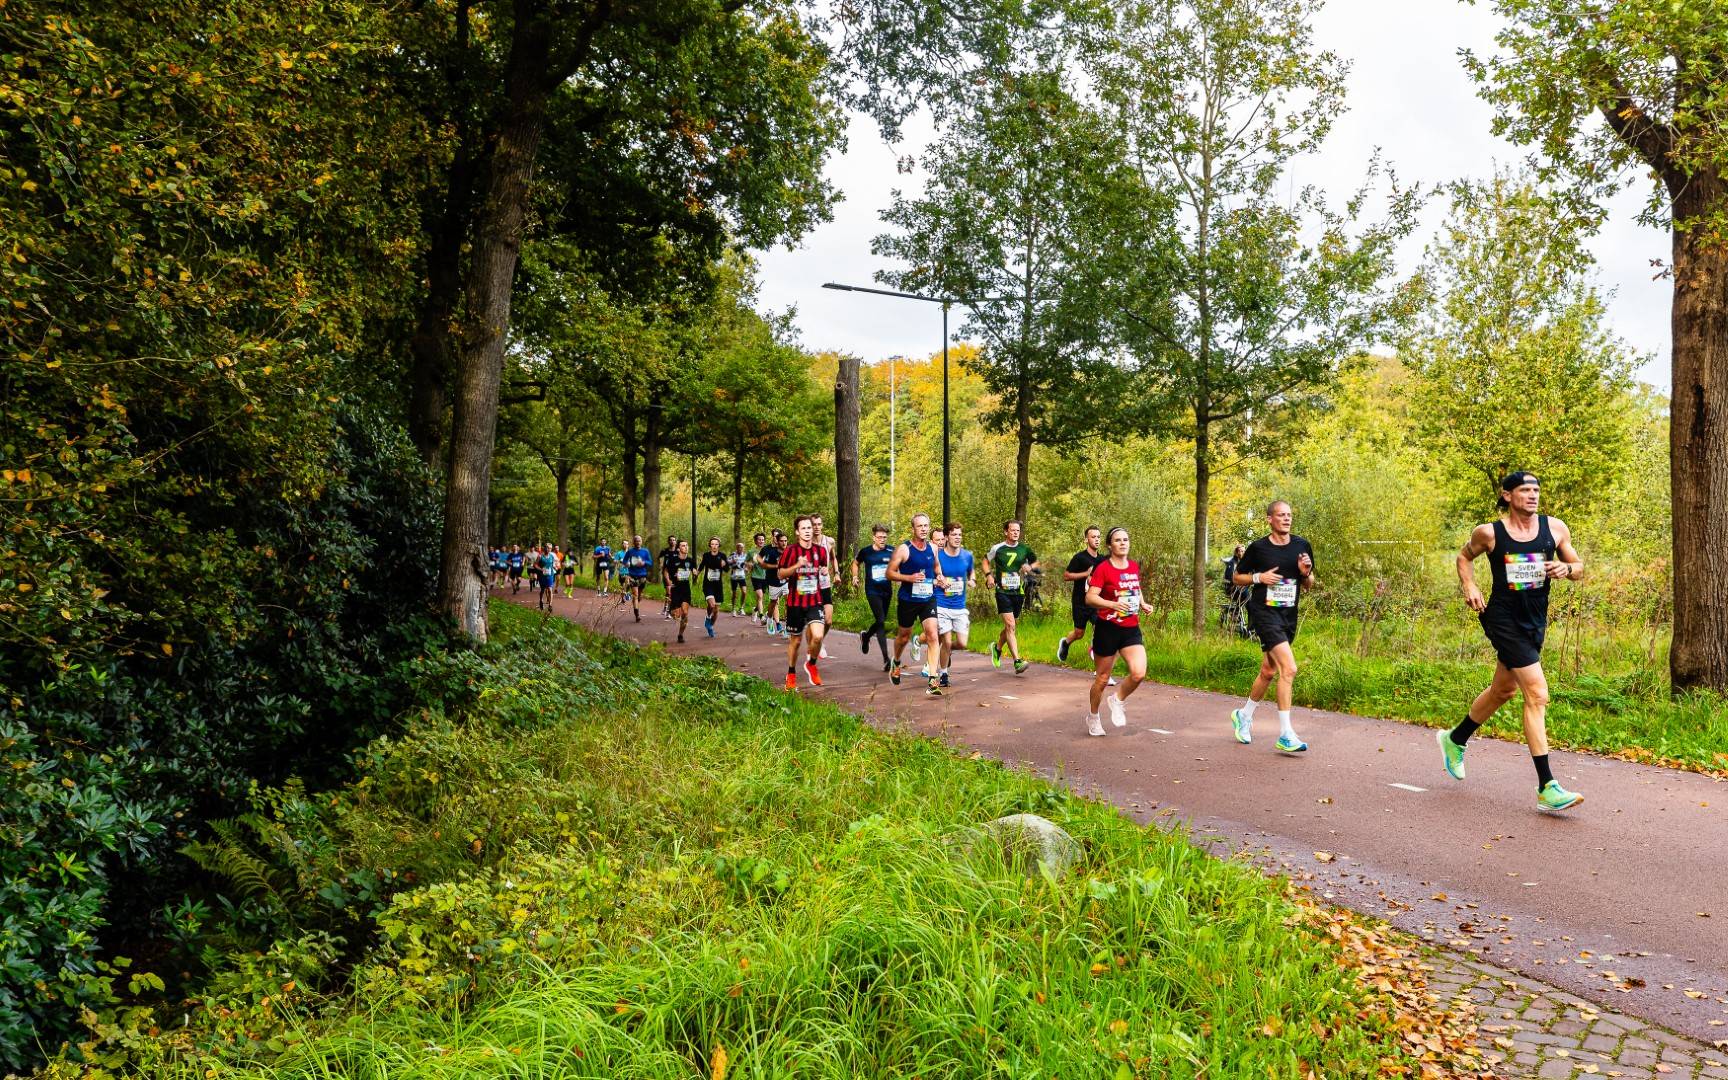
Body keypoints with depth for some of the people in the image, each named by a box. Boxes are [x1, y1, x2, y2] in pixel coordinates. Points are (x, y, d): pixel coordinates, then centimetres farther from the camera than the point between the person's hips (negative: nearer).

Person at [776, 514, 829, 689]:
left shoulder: (820, 550, 2)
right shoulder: (791, 550, -7)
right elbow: (781, 575, -8)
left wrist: (823, 571, 1)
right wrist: (797, 565, -22)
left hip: (814, 601, 2)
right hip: (795, 602, -1)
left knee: (818, 636, -18)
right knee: (795, 640, 9)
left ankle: (811, 664, 11)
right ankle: (791, 675, 29)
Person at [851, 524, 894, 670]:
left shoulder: (891, 551, -2)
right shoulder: (865, 551, -3)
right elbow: (856, 563, 16)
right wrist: (855, 577, 4)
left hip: (887, 590, 3)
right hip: (872, 591, -3)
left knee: (881, 621, 16)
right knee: (881, 622, -12)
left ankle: (866, 635, 50)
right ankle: (886, 659, -13)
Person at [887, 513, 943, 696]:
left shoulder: (933, 548, 3)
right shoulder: (903, 549, -12)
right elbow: (890, 573, -10)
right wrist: (909, 578, -23)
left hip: (928, 599, 2)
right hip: (908, 600, -2)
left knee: (932, 635, -14)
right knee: (904, 636, 16)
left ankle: (932, 681, -13)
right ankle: (896, 663, 48)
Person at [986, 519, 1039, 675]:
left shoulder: (1024, 549, 6)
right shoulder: (997, 549, 0)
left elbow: (1036, 561, 21)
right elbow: (986, 562, 15)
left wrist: (1030, 567, -1)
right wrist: (989, 575, -2)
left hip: (1019, 592, 4)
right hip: (1003, 592, -4)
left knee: (1011, 626, 13)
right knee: (1010, 625, -15)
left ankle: (997, 647, 42)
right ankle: (1017, 661, -19)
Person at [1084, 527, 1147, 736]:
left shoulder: (1134, 566, 8)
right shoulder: (1103, 568, -11)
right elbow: (1090, 598, -20)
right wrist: (1114, 604, -34)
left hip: (1131, 629, 5)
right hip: (1107, 628, -4)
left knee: (1139, 673, -15)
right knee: (1102, 678, 7)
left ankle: (1118, 700, 14)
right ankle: (1093, 717, 31)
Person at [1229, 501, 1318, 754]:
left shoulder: (1302, 546, 6)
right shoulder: (1257, 548, -4)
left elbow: (1309, 586, 14)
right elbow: (1237, 577, 6)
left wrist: (1307, 573, -8)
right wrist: (1259, 577, -12)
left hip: (1289, 616, 6)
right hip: (1264, 612, -6)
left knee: (1269, 672, 15)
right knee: (1289, 668, -19)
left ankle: (1244, 715, 38)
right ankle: (1285, 736, -17)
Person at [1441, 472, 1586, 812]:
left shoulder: (1555, 528, 1)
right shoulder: (1489, 533, -7)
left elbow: (1579, 567, 10)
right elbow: (1464, 556, 11)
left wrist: (1566, 569, -13)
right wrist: (1469, 587, -5)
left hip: (1536, 621, 6)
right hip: (1504, 620, -6)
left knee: (1503, 691, 21)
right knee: (1537, 695, -16)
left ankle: (1454, 739, 46)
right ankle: (1547, 788, -13)